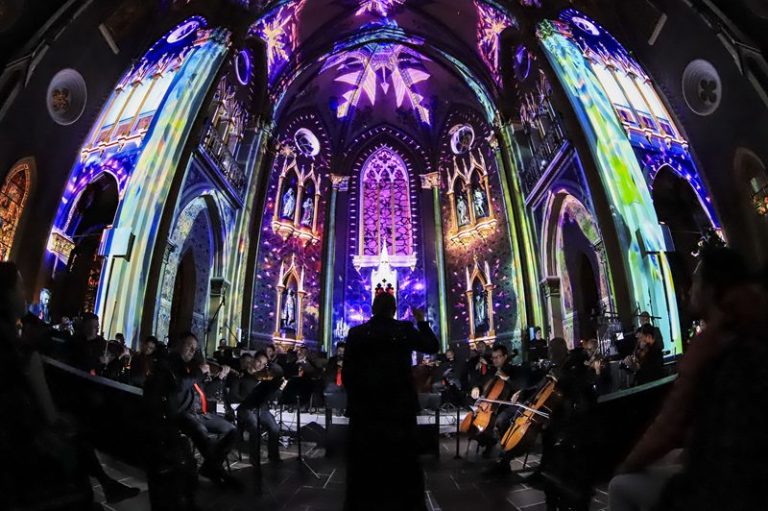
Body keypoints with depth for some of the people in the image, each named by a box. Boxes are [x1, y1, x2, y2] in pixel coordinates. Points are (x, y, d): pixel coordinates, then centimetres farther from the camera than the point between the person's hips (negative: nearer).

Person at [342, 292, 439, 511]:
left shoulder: (356, 333, -5)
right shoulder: (405, 330, -8)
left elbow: (346, 372, -3)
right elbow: (433, 346, 2)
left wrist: (354, 395, 10)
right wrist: (422, 322, 11)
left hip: (364, 406, 1)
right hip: (399, 405, 0)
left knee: (363, 462, 14)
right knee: (405, 461, 14)